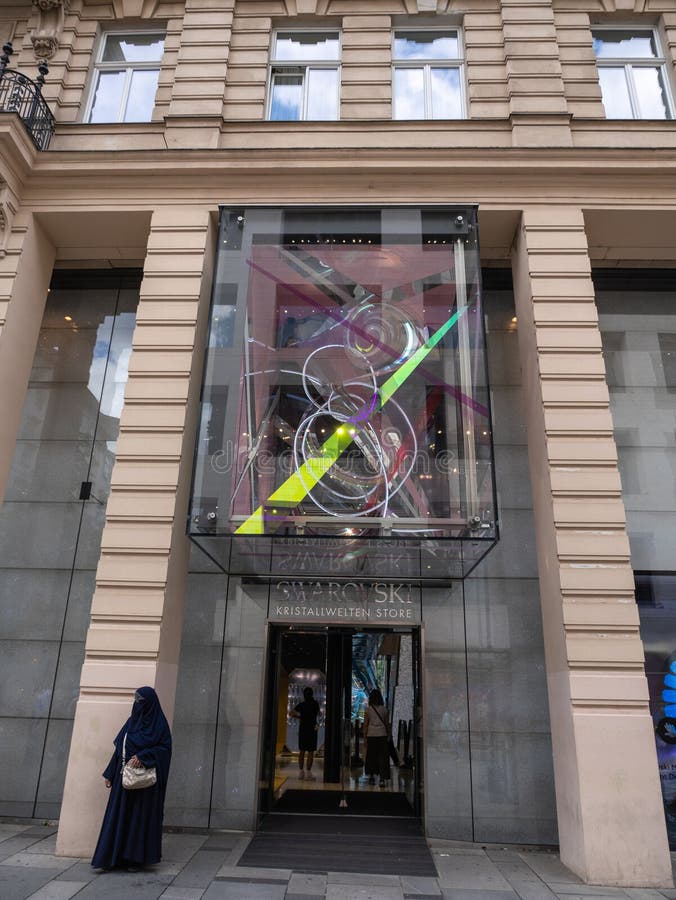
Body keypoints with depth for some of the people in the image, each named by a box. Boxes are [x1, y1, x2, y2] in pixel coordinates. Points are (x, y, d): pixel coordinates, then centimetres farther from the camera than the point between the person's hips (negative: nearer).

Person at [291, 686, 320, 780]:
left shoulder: (301, 704, 1)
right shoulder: (315, 704, -5)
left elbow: (293, 714, -3)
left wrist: (301, 717, 10)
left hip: (302, 728, 3)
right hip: (312, 728, -3)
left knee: (302, 751, 10)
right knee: (311, 752, 0)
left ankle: (301, 772, 12)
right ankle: (308, 772, -2)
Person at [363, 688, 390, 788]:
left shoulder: (368, 709, -1)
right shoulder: (384, 709, 2)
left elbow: (365, 724, -1)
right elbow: (387, 723, 5)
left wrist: (365, 737, 5)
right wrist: (388, 735, 13)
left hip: (371, 735, 0)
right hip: (382, 734, 0)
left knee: (371, 756, 11)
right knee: (382, 757, 1)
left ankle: (371, 776, 18)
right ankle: (383, 778, -8)